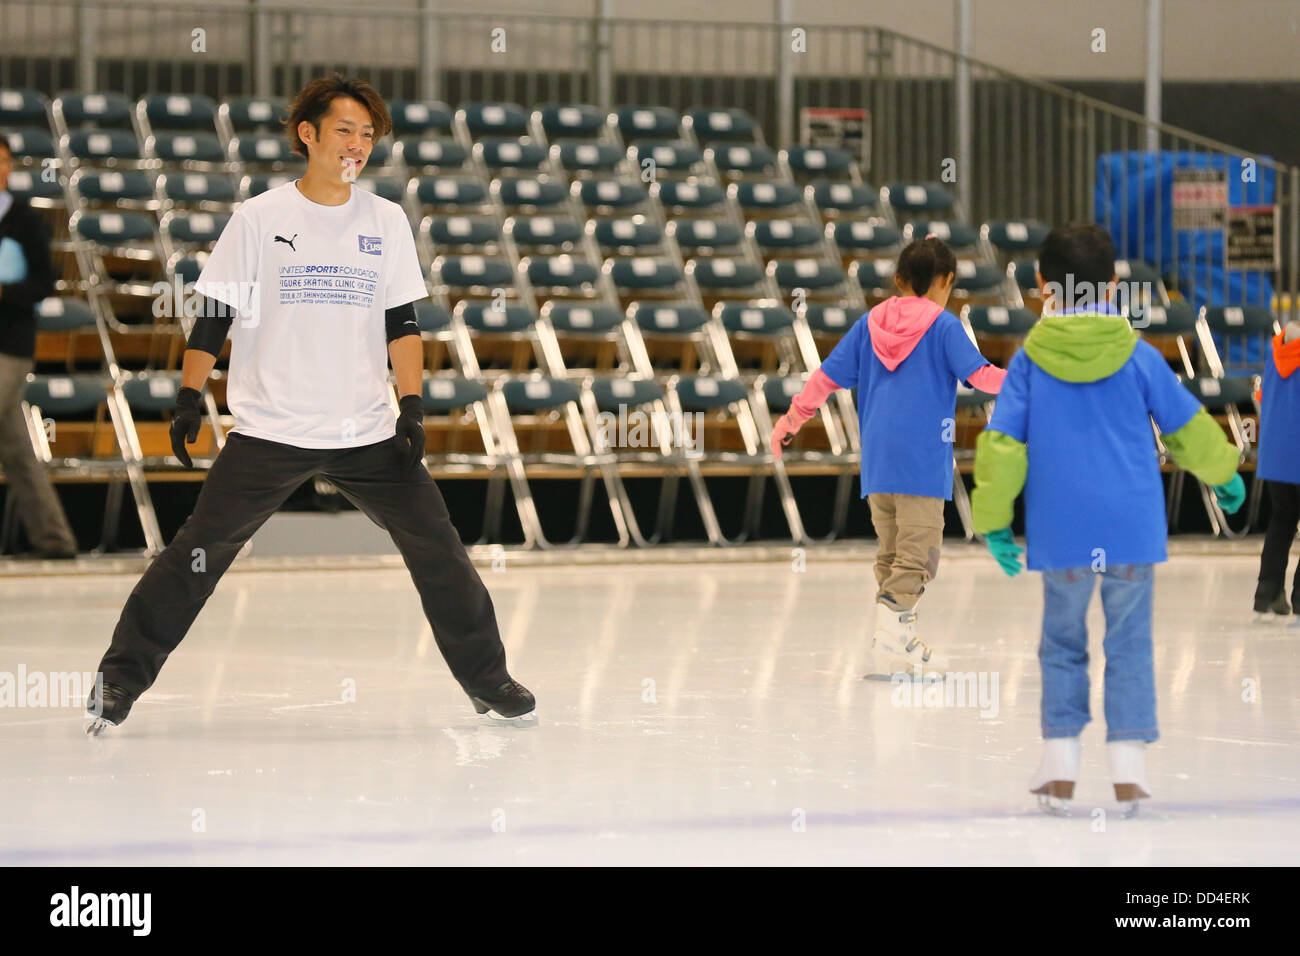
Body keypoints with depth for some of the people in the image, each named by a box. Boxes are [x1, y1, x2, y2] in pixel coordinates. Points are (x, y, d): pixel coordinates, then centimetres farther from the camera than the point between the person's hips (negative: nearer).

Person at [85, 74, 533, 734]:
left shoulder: (386, 221, 6)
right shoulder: (258, 219, -1)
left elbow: (401, 324, 7)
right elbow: (214, 316, 2)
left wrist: (412, 407, -2)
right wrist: (189, 398, -5)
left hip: (367, 433, 2)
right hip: (269, 431, -2)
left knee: (437, 548, -1)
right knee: (200, 551, -7)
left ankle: (485, 679, 14)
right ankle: (122, 678, 4)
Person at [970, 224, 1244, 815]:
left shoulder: (1029, 361, -2)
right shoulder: (1137, 356, -1)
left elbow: (1001, 445, -2)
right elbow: (1188, 427, 9)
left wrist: (994, 521, 7)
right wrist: (1223, 474, 27)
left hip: (1061, 532, 0)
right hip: (1132, 526, 0)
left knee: (1063, 644, 12)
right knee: (1130, 644, 6)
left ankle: (1060, 768, 8)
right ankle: (1128, 767, 1)